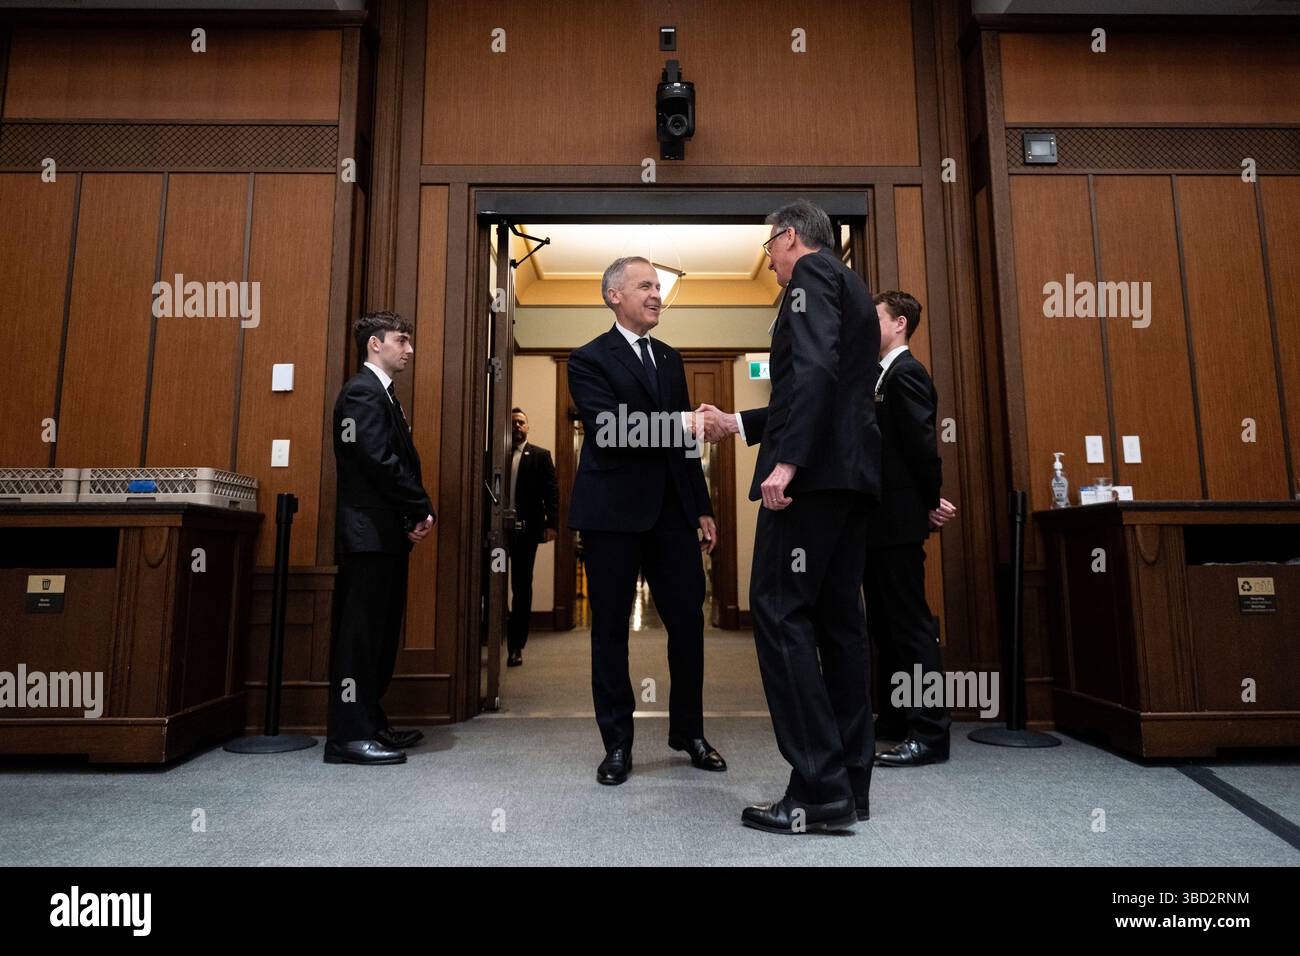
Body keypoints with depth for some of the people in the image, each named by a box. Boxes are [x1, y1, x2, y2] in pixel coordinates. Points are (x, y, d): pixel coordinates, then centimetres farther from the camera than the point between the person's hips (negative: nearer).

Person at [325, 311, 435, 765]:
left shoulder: (383, 395, 21)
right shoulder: (362, 391, -9)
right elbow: (380, 461, -19)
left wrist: (415, 515, 4)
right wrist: (421, 510, -11)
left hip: (388, 533, 10)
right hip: (370, 533, -10)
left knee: (380, 633, 14)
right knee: (360, 632, -5)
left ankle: (370, 722, 24)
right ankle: (349, 736, 3)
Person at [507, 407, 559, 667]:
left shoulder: (540, 455, 6)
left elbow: (551, 491, 0)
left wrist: (550, 523, -11)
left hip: (525, 530, -1)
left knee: (522, 588, 6)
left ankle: (516, 647, 14)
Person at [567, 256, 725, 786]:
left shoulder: (670, 359, 17)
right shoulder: (589, 360, -2)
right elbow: (610, 431, -17)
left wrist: (703, 508, 14)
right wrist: (680, 423, -26)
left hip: (672, 512, 5)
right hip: (614, 513, -5)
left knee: (688, 621, 6)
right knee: (610, 628, 5)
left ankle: (688, 732, 25)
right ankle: (617, 744, 20)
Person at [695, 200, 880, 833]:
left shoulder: (812, 273, 0)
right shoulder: (850, 287, 28)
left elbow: (815, 368, -18)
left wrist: (786, 460, -24)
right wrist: (736, 424, 27)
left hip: (814, 468, -10)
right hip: (851, 470, 10)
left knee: (779, 611, -9)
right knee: (838, 617, 8)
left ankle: (819, 791, -7)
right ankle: (849, 785, 15)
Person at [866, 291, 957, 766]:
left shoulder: (905, 373, -10)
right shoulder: (883, 376, 19)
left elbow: (922, 442, -17)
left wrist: (932, 504, -9)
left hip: (898, 522, -10)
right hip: (879, 522, 10)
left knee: (910, 622, -4)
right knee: (884, 623, 14)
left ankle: (930, 733, 5)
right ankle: (895, 719, 26)